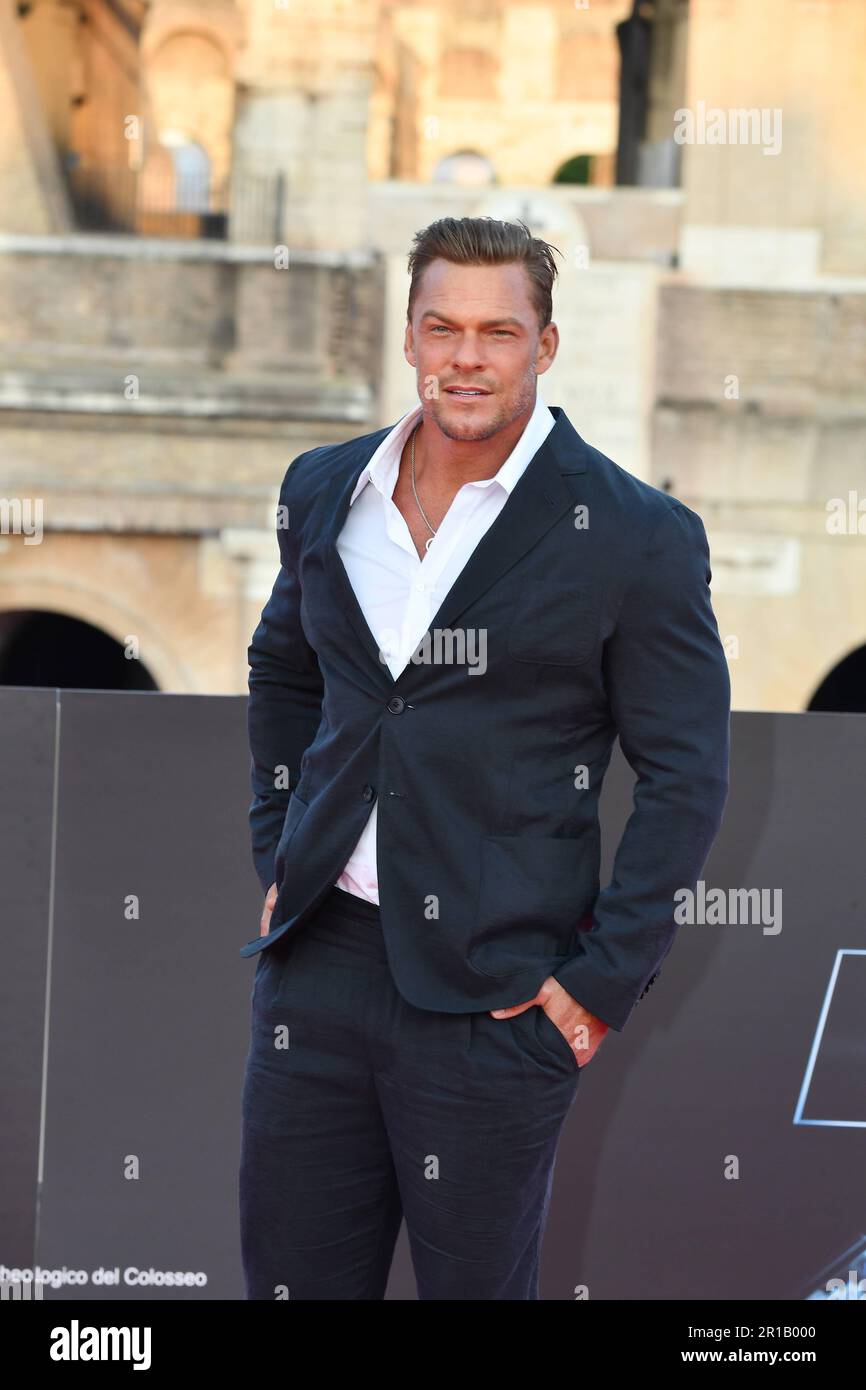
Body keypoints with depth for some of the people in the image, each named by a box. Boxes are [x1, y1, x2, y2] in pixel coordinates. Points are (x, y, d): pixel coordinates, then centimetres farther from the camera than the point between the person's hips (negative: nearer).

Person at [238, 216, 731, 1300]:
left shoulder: (636, 538, -8)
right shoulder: (323, 492, 7)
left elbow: (686, 775, -5)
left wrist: (603, 979, -9)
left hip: (496, 992, -4)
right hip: (322, 954, 5)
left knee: (472, 1281, 7)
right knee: (290, 1276, 12)